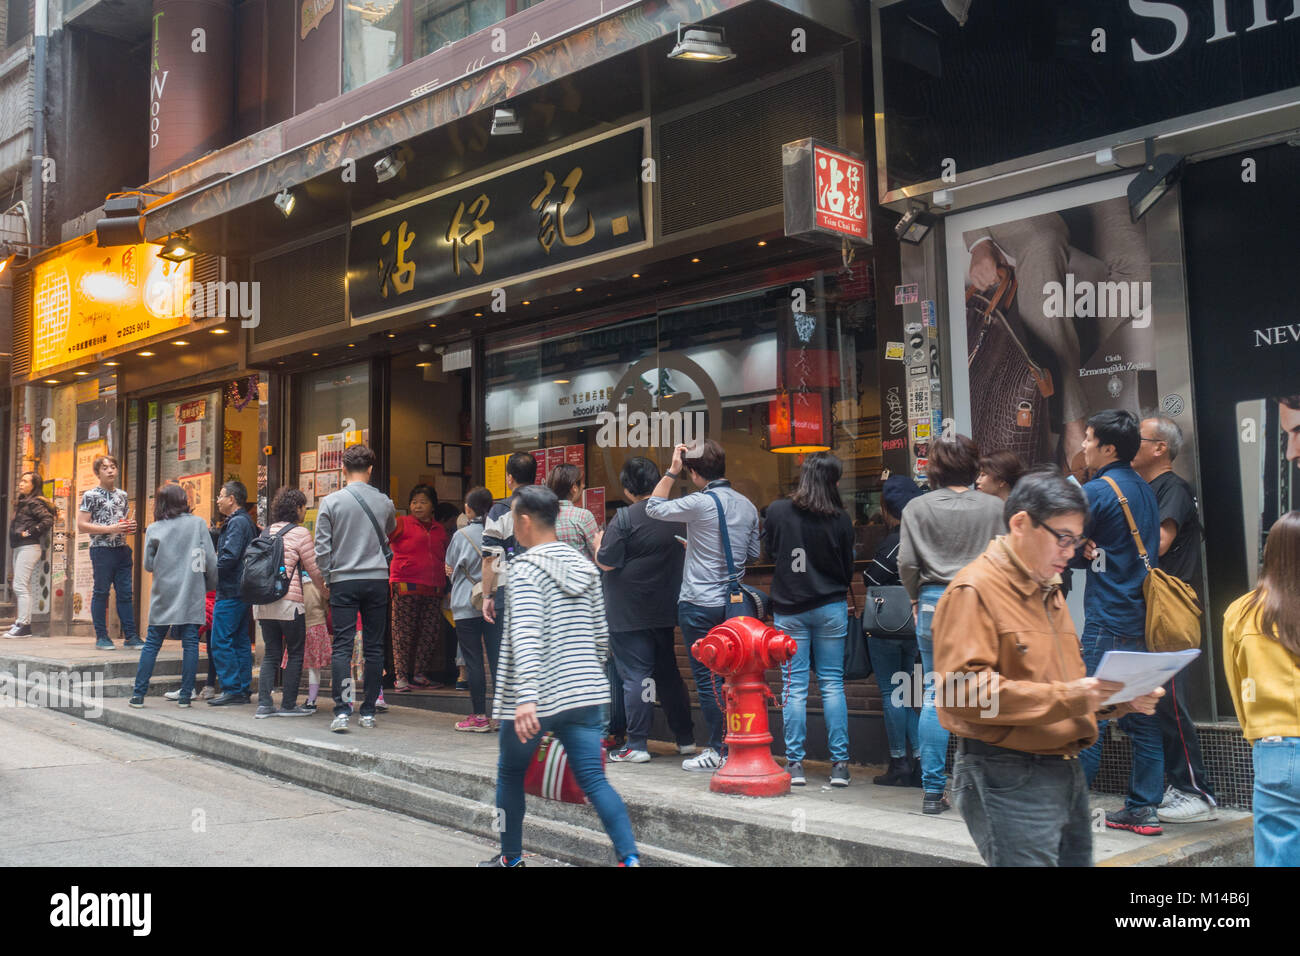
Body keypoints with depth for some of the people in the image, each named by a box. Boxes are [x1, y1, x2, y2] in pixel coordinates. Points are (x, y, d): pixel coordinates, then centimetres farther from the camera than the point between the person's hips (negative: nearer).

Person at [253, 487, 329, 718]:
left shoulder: (267, 532, 12)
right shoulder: (300, 533, -6)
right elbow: (314, 569, -2)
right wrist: (327, 589, 14)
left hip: (263, 601, 6)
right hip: (288, 601, -6)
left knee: (271, 653, 11)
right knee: (296, 653, 4)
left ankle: (264, 703, 4)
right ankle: (288, 705, 7)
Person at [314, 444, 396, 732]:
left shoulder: (331, 502, -3)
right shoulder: (384, 502, 3)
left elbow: (322, 548, -3)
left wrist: (329, 577, 8)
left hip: (344, 581, -2)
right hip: (377, 580, 2)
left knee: (342, 646, -2)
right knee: (374, 647, 7)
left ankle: (342, 710, -11)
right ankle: (368, 711, 12)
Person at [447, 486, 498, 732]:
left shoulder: (461, 535, -6)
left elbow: (451, 568, 5)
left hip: (467, 606, -3)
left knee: (473, 661, 1)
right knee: (497, 658, 6)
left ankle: (479, 716, 4)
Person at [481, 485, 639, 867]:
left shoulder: (526, 567, -9)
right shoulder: (584, 566, 11)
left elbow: (525, 636, -21)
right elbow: (601, 635, 15)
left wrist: (526, 697, -28)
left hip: (536, 695, -5)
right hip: (584, 694, 5)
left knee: (510, 773, 17)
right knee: (593, 779, 2)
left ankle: (511, 857, 28)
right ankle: (630, 858, -11)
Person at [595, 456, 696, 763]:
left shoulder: (625, 517, -16)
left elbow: (605, 563, -14)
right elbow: (685, 556, 16)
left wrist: (599, 542, 4)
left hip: (629, 613, -6)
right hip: (665, 609, 6)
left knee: (635, 675, -1)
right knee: (667, 672, 16)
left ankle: (636, 745, 3)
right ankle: (685, 738, 21)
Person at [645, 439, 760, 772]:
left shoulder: (700, 503, -15)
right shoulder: (746, 505, 6)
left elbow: (654, 507, -3)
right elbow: (753, 553, 15)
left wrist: (671, 470, 1)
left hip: (699, 604, -6)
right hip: (732, 603, 7)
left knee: (707, 678, 1)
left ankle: (718, 751, 6)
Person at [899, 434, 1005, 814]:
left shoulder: (918, 508, 0)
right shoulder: (994, 507, 1)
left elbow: (907, 562, -4)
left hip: (935, 602, 0)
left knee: (935, 696, 6)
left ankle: (933, 790, 7)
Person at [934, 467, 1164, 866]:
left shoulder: (1049, 591, 19)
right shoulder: (974, 590, -12)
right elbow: (963, 691, -23)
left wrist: (1121, 699, 7)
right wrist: (1067, 697, -26)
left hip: (1068, 773, 9)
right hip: (1010, 779, -9)